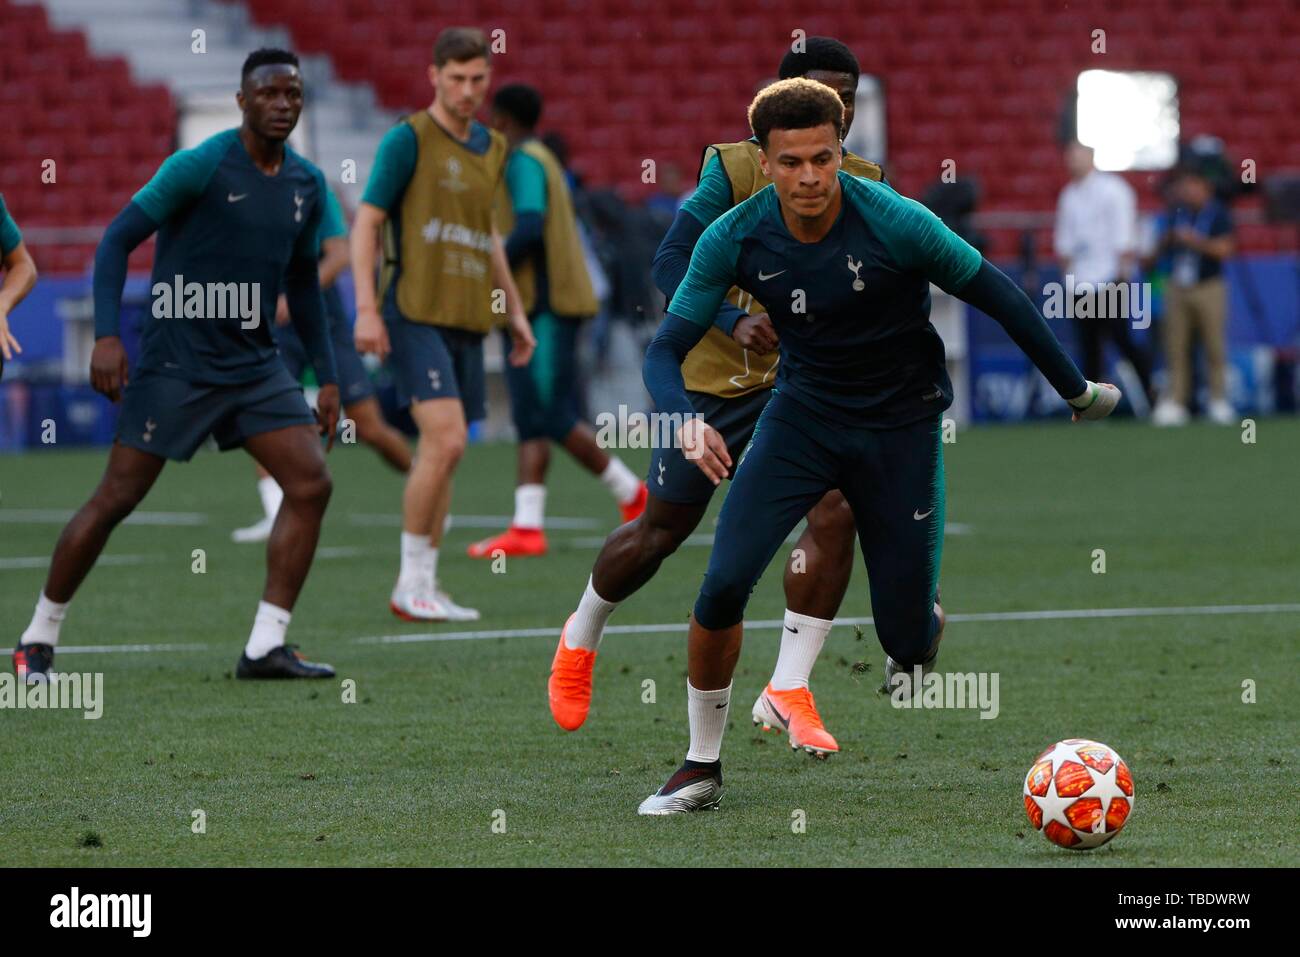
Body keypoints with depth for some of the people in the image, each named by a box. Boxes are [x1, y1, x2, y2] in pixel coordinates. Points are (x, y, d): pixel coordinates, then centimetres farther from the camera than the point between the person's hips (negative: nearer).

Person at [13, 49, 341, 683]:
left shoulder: (307, 185, 8)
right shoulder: (198, 167, -11)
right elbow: (118, 238, -10)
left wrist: (326, 375, 17)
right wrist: (106, 335, -20)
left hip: (253, 364, 6)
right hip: (177, 363, -6)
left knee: (311, 485, -9)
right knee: (116, 500, -5)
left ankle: (265, 648, -4)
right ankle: (38, 639, 10)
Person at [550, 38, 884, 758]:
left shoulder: (865, 187, 0)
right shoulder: (736, 168, -12)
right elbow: (672, 260, -15)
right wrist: (731, 321, -30)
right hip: (713, 376, -3)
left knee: (835, 510, -21)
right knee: (663, 529, 9)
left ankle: (787, 691, -13)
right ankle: (580, 638, 40)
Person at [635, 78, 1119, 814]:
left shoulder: (895, 223, -23)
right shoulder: (736, 239, -15)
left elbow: (996, 295, -12)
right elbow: (668, 345, -10)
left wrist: (1078, 390, -6)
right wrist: (686, 419, -32)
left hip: (902, 427, -2)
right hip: (804, 415, 2)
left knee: (906, 634, -3)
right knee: (724, 583, -18)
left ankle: (919, 631, 39)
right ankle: (703, 768, 0)